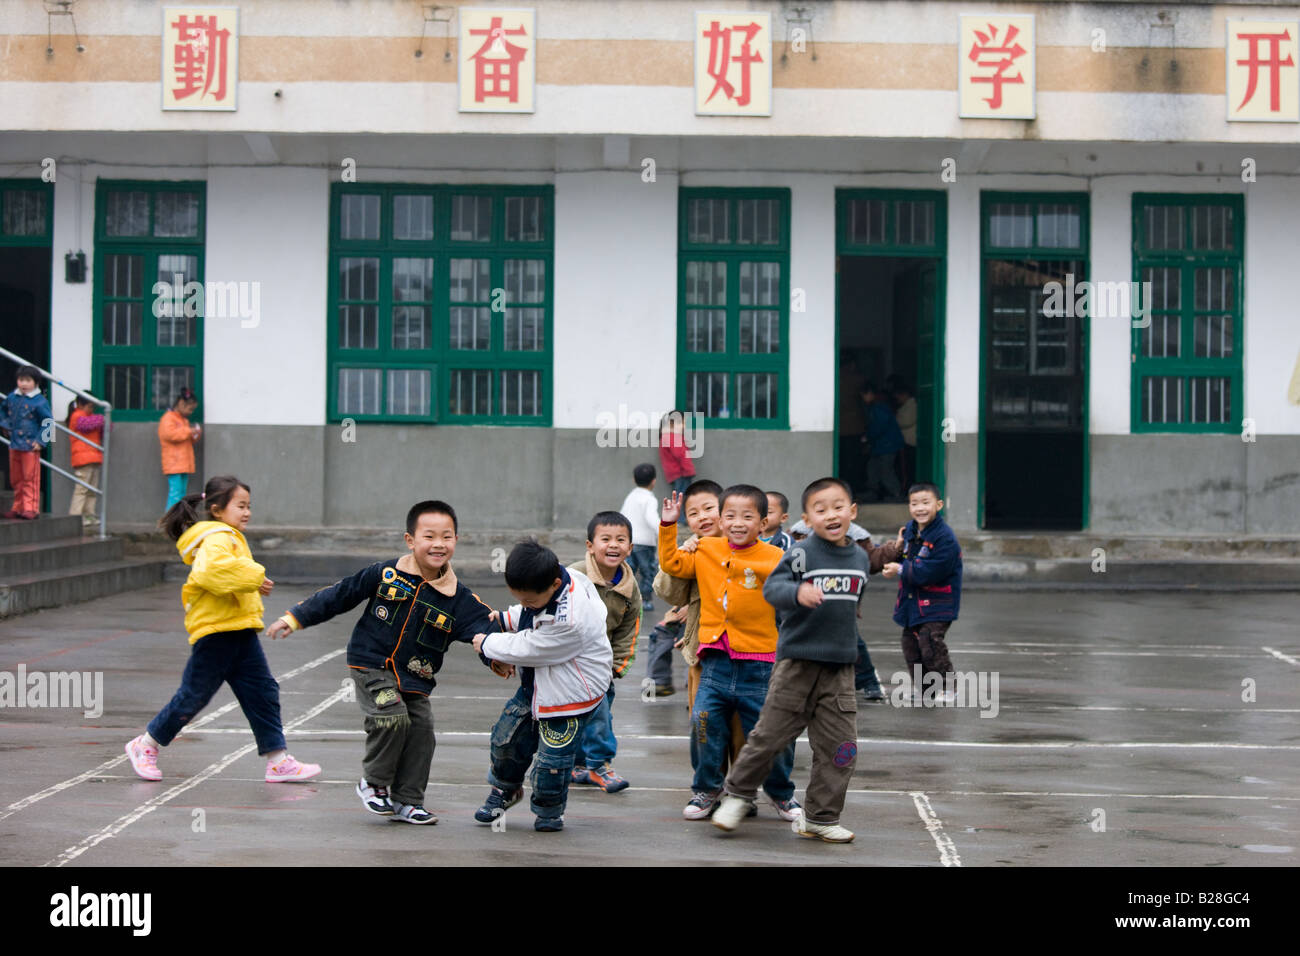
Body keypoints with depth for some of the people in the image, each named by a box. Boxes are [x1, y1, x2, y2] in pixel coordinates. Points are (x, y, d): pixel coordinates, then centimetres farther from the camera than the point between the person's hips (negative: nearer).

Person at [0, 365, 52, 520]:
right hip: (14, 445, 6)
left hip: (30, 446, -6)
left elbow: (48, 423, -10)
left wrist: (40, 441, -14)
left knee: (30, 478, -3)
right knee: (16, 479, 13)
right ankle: (18, 508, 22)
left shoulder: (39, 402, -12)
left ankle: (31, 509, 1)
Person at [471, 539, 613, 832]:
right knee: (508, 735, 13)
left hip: (571, 694, -9)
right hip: (537, 683, 9)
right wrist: (504, 620, 1)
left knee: (552, 757, -5)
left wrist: (487, 644, -13)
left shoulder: (569, 621, -36)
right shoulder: (543, 586, -9)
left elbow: (529, 649, -26)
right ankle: (505, 789, 40)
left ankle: (549, 811, 22)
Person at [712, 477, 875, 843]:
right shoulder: (802, 553, -10)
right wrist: (798, 592, -36)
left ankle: (820, 817, 13)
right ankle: (738, 793, 23)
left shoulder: (860, 560, 8)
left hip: (839, 666, 5)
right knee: (770, 734, 2)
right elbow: (772, 587, -19)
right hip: (797, 661, -5)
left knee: (839, 745, 2)